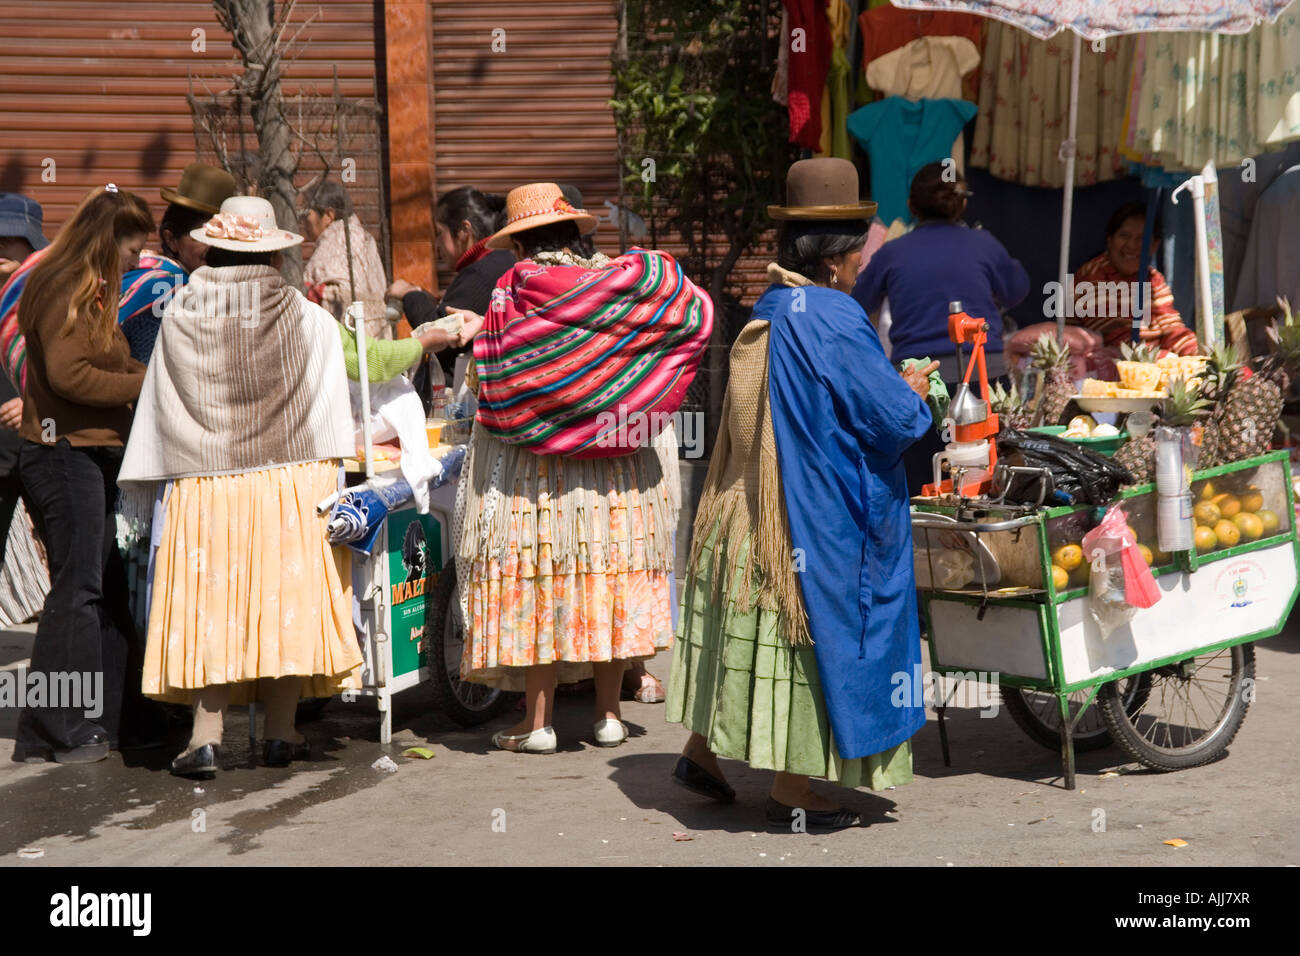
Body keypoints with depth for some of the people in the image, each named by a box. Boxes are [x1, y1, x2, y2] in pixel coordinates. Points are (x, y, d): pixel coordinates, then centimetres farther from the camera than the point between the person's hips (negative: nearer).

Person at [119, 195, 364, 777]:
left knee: (210, 606, 5)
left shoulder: (178, 321, -1)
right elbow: (330, 422, 0)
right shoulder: (312, 322, -2)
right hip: (291, 485, 0)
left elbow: (158, 417, 4)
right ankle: (281, 734, 10)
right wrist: (330, 490, 7)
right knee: (284, 601, 7)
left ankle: (205, 736, 0)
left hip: (202, 490, 1)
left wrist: (161, 489, 12)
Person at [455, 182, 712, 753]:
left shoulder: (513, 291, -9)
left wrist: (476, 338, 9)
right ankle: (608, 714, 14)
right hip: (617, 471, 3)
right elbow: (693, 312, 4)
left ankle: (537, 722, 3)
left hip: (533, 468, -3)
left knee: (537, 582, 2)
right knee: (612, 574, 10)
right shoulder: (618, 282, 0)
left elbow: (490, 385, -11)